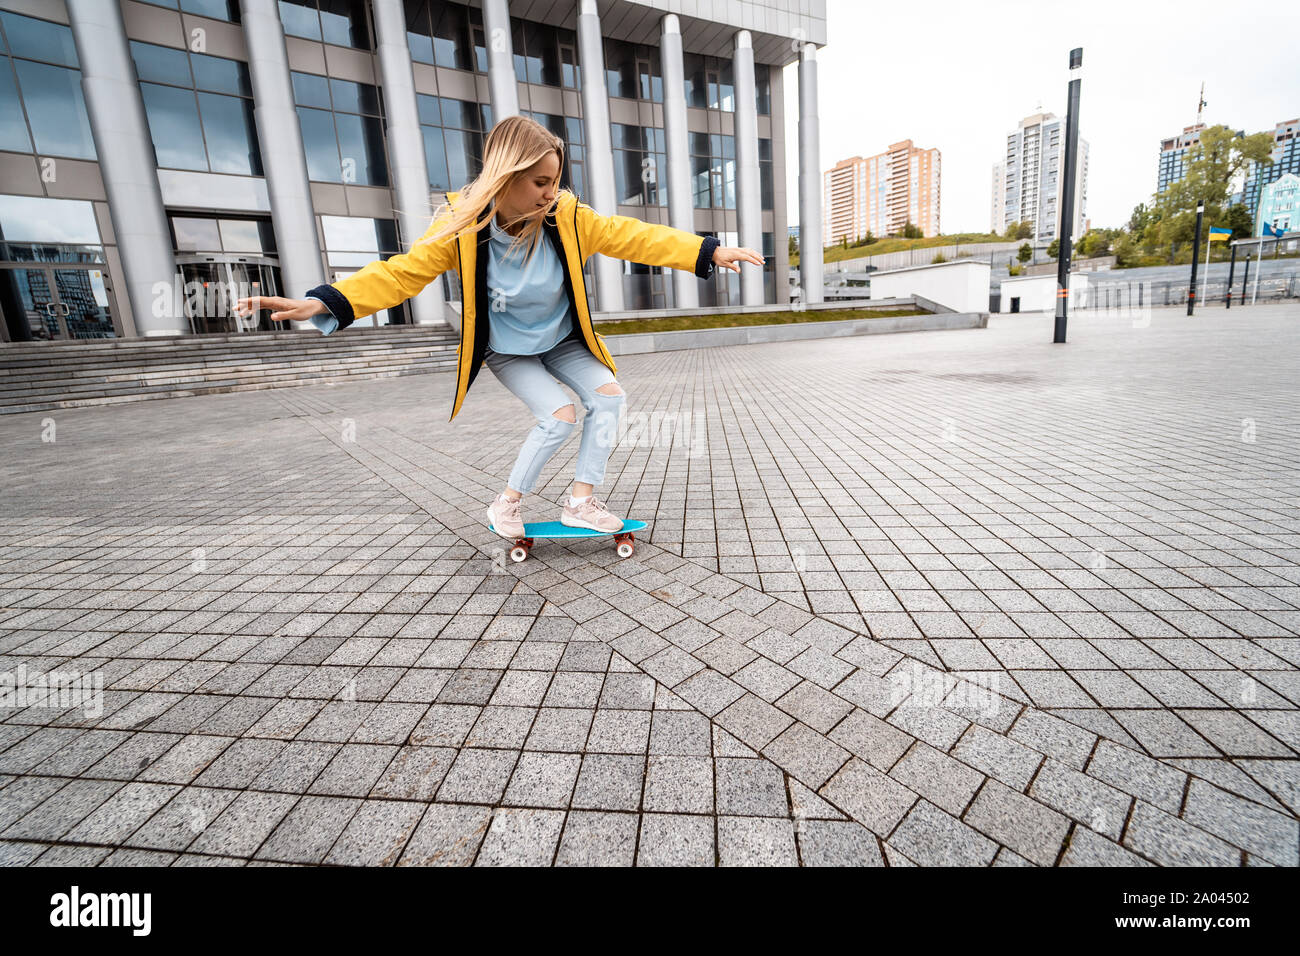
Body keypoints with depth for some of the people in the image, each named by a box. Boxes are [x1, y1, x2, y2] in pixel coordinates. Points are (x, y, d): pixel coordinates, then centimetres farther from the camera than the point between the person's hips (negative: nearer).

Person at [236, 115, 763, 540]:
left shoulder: (566, 216, -19)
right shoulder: (461, 226, -25)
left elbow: (632, 236, -17)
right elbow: (402, 272, -24)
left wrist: (708, 251, -22)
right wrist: (323, 302, -37)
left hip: (561, 339, 4)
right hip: (506, 349, -3)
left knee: (608, 394, -15)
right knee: (559, 415, -20)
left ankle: (581, 501, -1)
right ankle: (508, 502, 3)